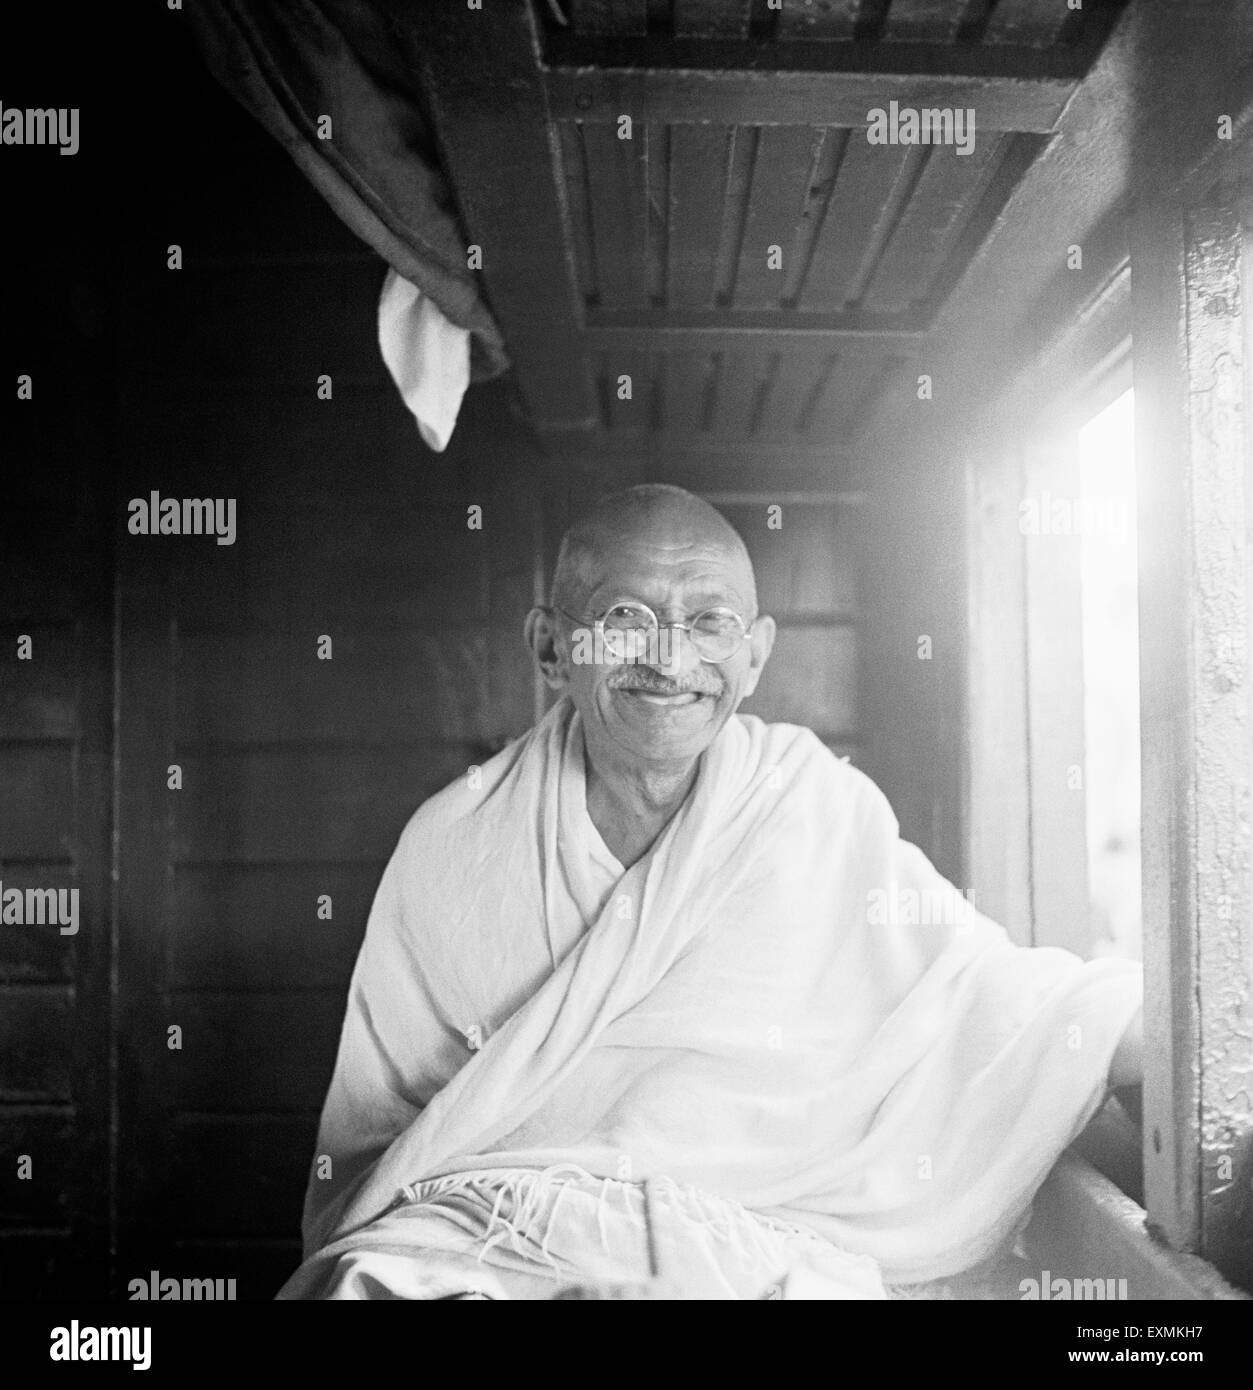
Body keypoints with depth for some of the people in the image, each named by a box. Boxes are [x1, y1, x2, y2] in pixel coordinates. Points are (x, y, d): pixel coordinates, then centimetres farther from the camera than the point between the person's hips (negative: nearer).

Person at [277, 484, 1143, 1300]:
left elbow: (996, 999, 3)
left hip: (746, 1240, -1)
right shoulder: (454, 844, 4)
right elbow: (378, 1121, 8)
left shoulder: (821, 812, 3)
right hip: (472, 1229, 1)